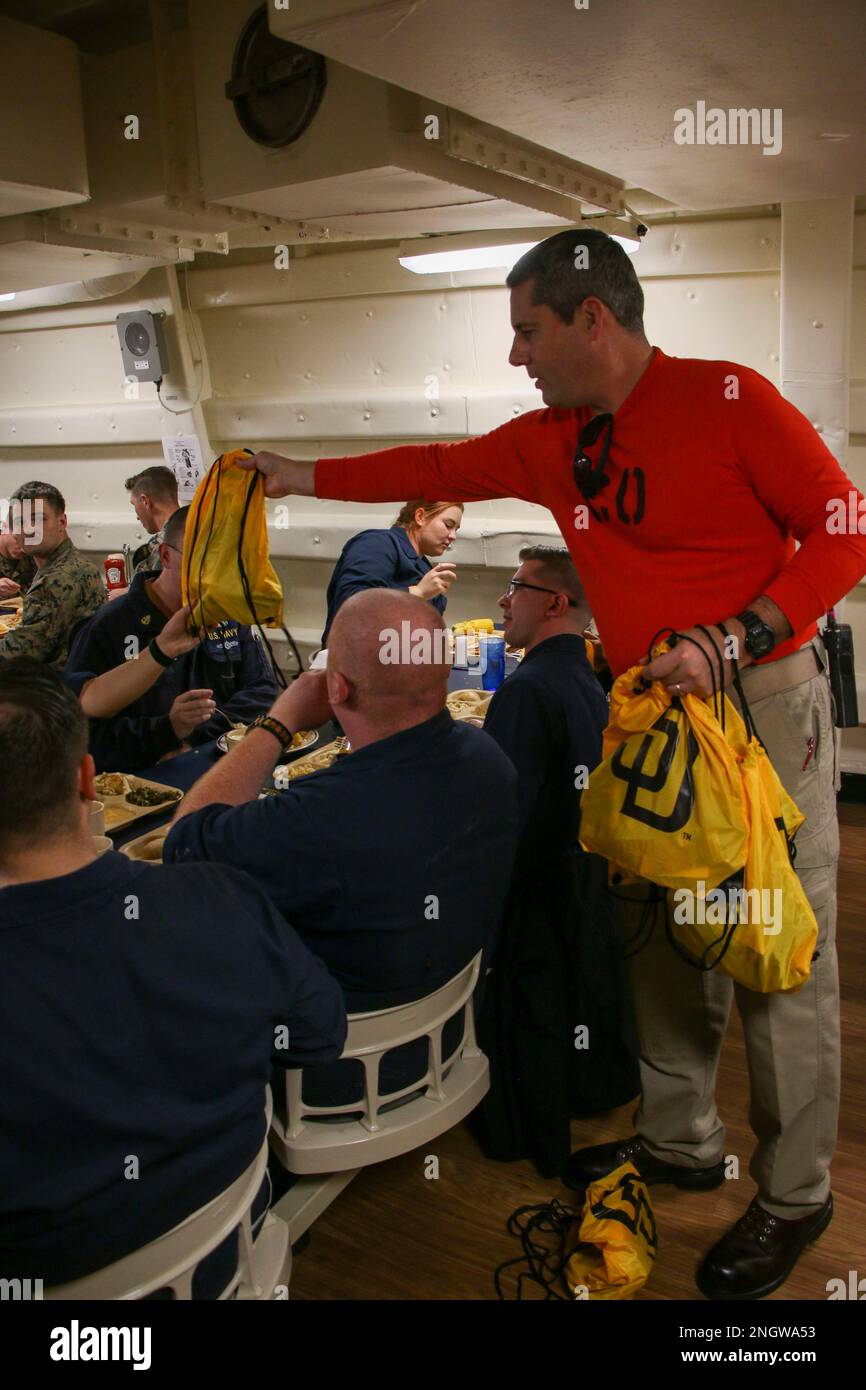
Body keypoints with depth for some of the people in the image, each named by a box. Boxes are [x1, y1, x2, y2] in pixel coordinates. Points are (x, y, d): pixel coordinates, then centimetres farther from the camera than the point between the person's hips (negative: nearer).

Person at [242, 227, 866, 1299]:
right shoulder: (549, 440, 8)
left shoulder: (728, 399, -12)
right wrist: (308, 477, 22)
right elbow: (441, 469, 20)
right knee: (660, 940, 14)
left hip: (762, 699, -6)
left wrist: (729, 641, -21)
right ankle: (679, 1141, 34)